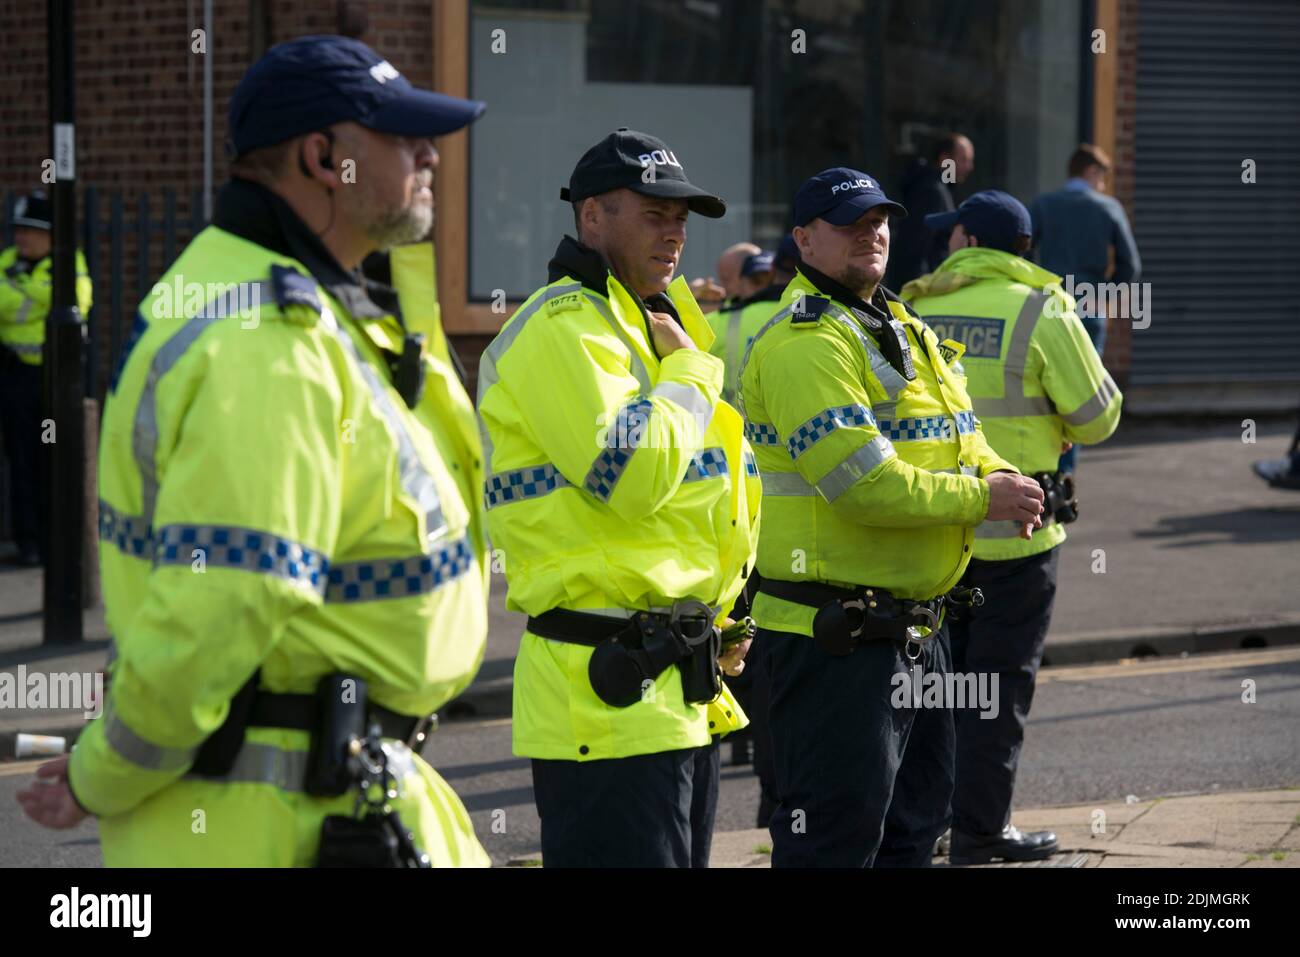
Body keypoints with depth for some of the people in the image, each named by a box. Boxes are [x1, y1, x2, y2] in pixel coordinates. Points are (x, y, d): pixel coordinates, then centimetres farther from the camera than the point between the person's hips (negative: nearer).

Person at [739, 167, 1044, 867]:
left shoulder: (901, 329, 17)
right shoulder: (806, 343, -16)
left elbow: (958, 440, 22)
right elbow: (863, 482, -24)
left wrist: (1000, 474, -2)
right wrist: (981, 499, -16)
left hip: (916, 625, 10)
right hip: (836, 641, -10)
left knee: (913, 822, 17)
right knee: (837, 833, -8)